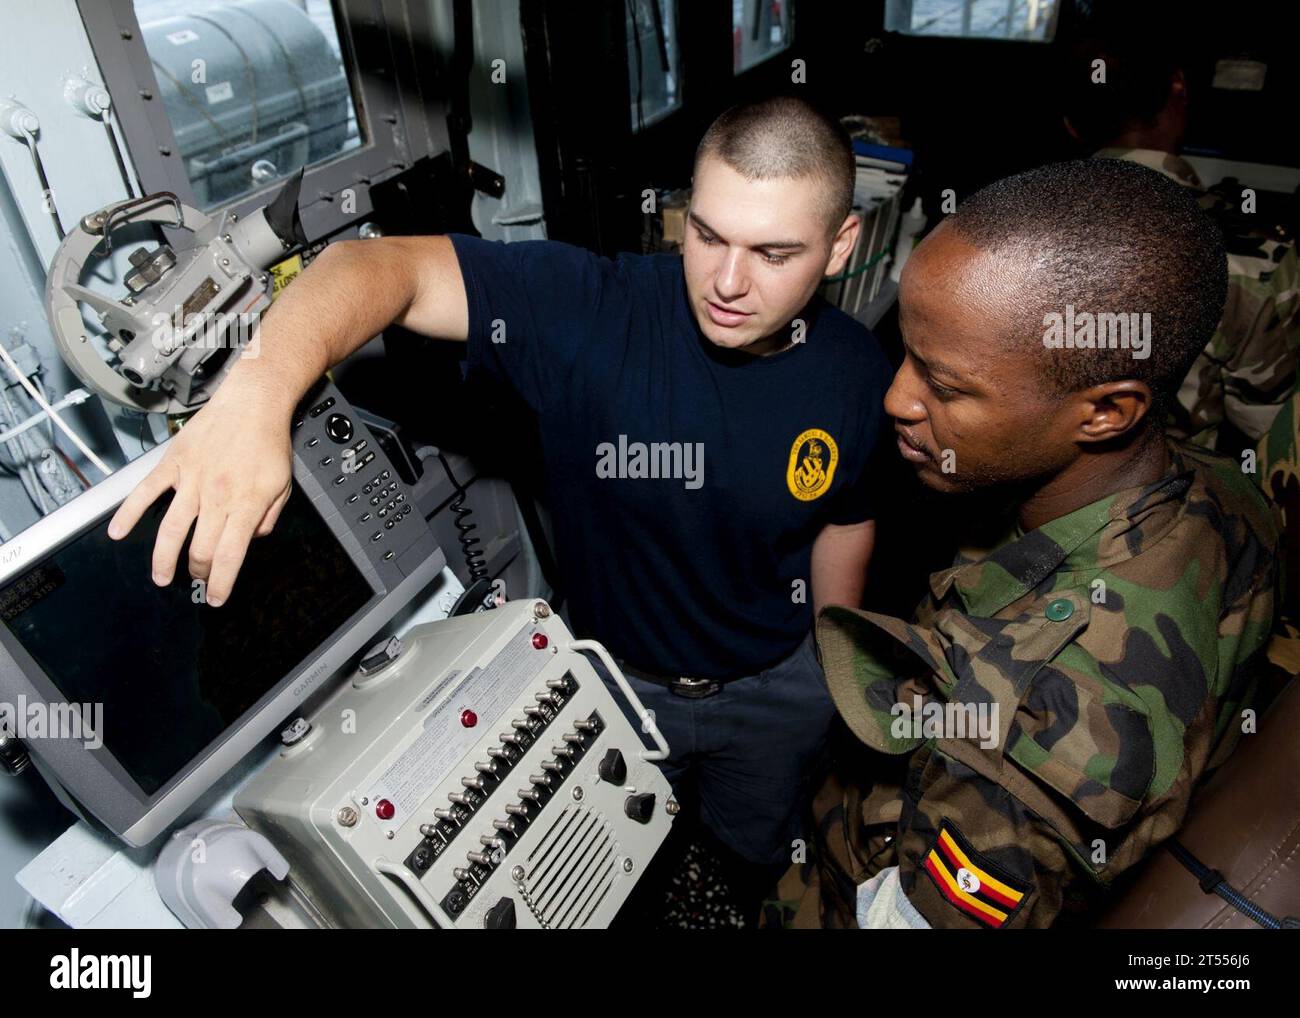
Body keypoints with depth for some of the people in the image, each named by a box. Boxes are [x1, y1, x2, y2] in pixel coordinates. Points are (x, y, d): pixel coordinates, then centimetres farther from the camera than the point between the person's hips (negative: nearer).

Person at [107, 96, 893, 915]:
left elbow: (848, 519, -2)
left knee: (755, 863, 32)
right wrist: (262, 387, -60)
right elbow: (386, 266, -39)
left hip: (776, 690, 3)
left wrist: (841, 673, 9)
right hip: (615, 676, -2)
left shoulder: (858, 371, -19)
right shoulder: (591, 309, -31)